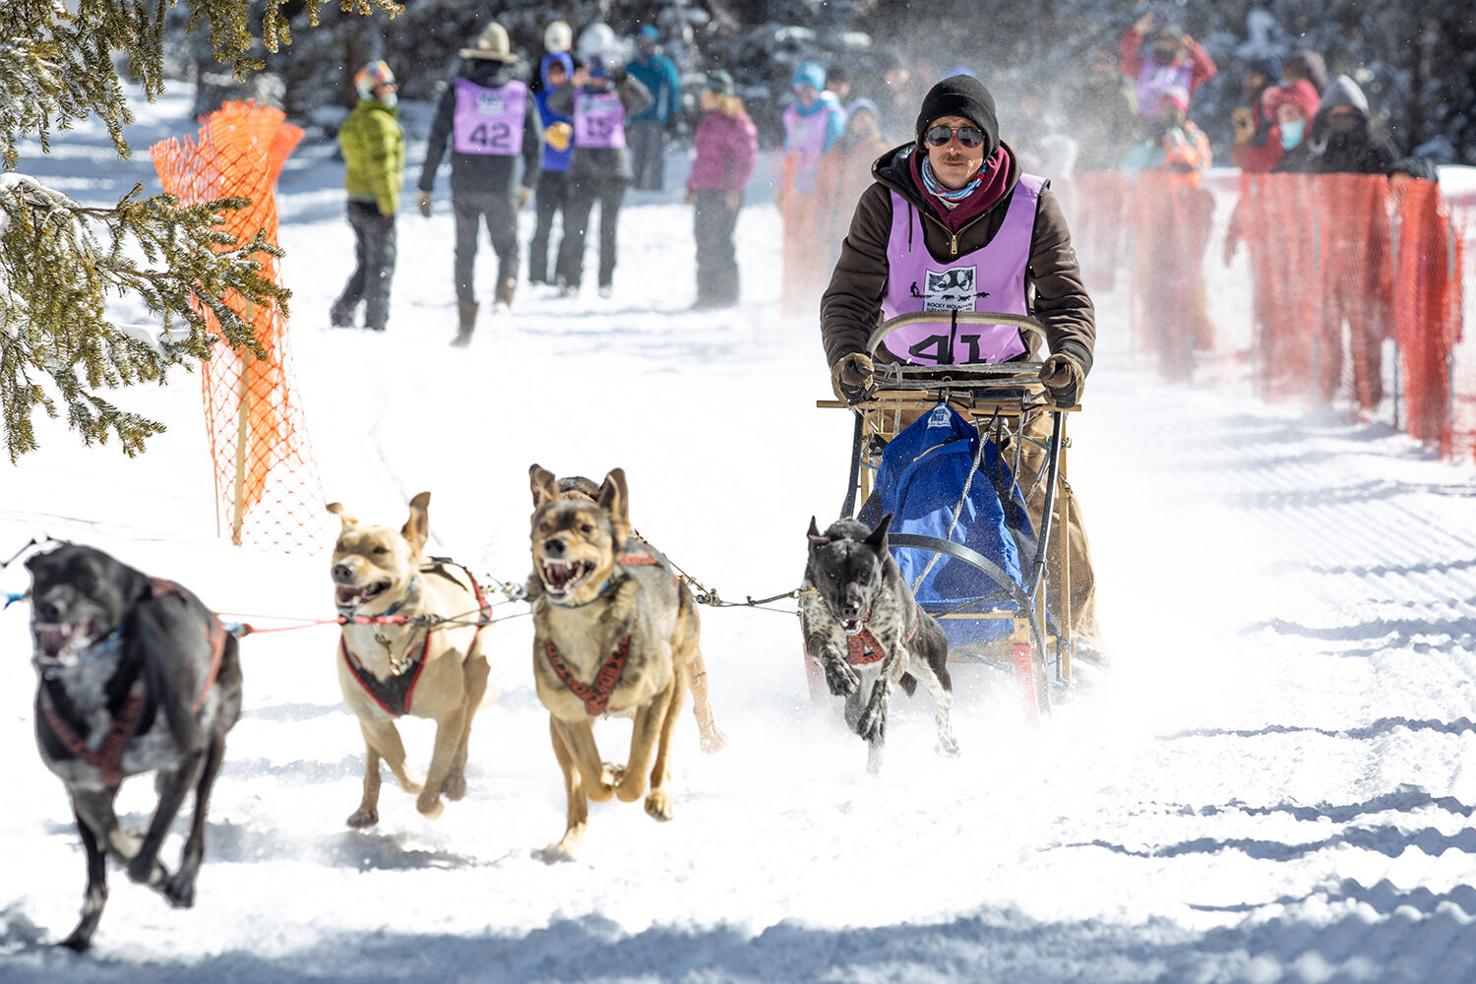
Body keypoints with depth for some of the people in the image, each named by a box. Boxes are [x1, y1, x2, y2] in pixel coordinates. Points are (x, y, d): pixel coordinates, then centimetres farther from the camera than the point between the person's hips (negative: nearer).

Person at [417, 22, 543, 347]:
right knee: (508, 249, 16)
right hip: (503, 189, 0)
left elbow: (436, 141, -4)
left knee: (465, 253, 14)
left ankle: (466, 326, 8)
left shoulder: (457, 91, -1)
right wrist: (528, 184, 20)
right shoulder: (521, 95, 2)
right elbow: (534, 146, 5)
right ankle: (505, 290, -16)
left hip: (464, 187, 0)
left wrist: (425, 188, 2)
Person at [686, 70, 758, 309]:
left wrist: (734, 188, -18)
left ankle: (726, 294, -3)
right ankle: (707, 295, 15)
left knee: (718, 243, -8)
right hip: (705, 191, 9)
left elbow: (746, 157, -14)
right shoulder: (709, 121, 19)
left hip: (723, 192, -9)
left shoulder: (735, 122, -10)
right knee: (705, 244, 10)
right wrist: (692, 185, 23)